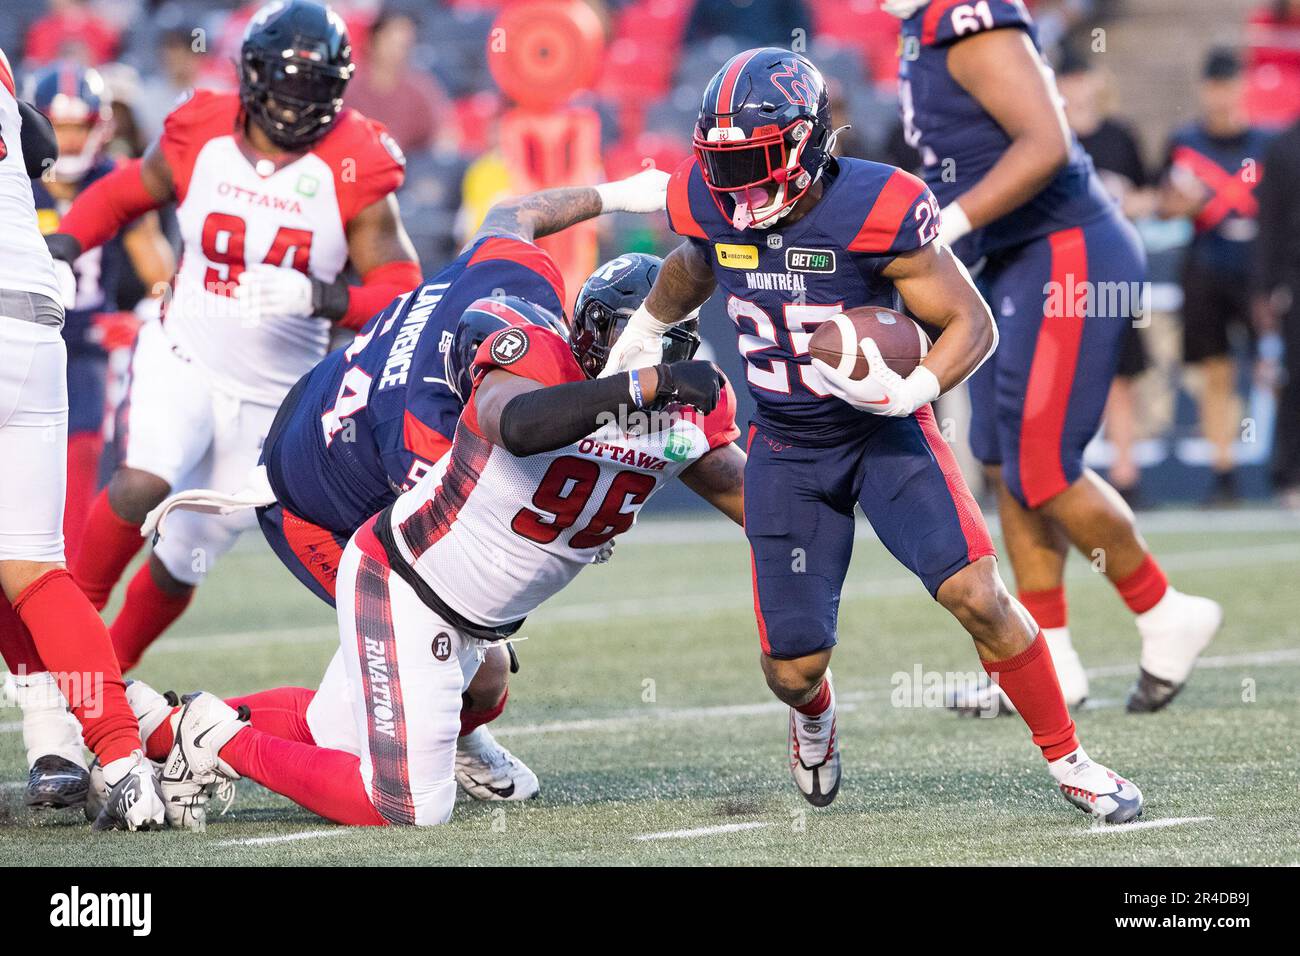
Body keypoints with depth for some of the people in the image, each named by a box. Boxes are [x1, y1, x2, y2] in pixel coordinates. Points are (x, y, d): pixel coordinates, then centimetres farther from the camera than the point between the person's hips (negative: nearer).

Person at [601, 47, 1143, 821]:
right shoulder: (713, 205, -11)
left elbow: (975, 326, -18)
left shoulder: (874, 212, -25)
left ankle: (1068, 761, -1)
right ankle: (815, 720, 41)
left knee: (976, 596, -20)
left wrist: (913, 391, -35)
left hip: (885, 434, -3)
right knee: (794, 670, 1)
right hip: (787, 448, 3)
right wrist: (646, 331, 30)